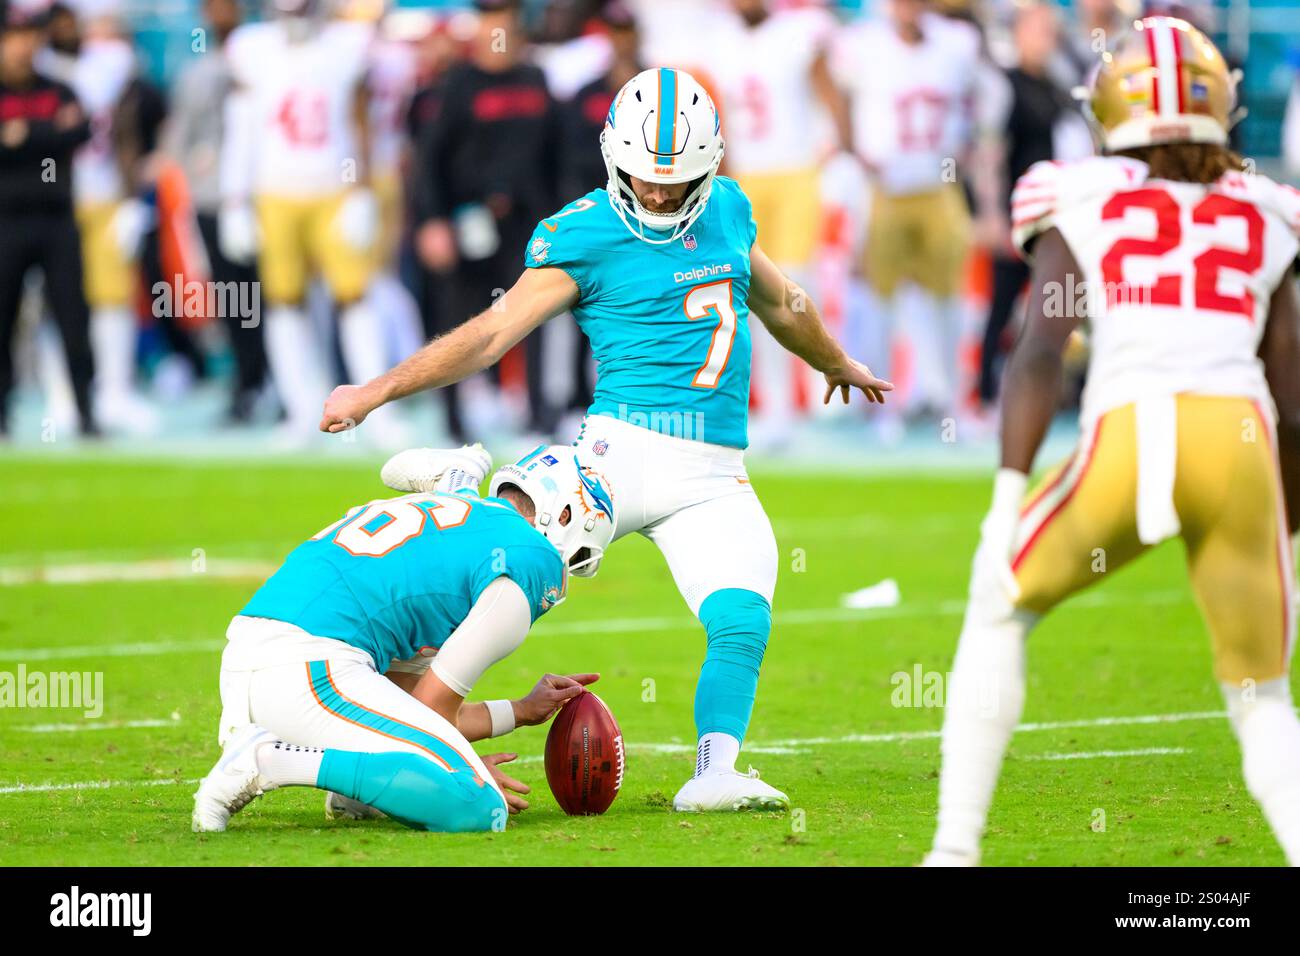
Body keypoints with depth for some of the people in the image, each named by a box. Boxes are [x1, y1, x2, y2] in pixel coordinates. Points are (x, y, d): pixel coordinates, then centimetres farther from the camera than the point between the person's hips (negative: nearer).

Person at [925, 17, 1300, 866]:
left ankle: (956, 850, 17)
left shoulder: (1083, 205, 17)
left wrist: (1009, 498, -2)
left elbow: (1039, 355, 2)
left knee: (999, 611, 24)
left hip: (1133, 434, -2)